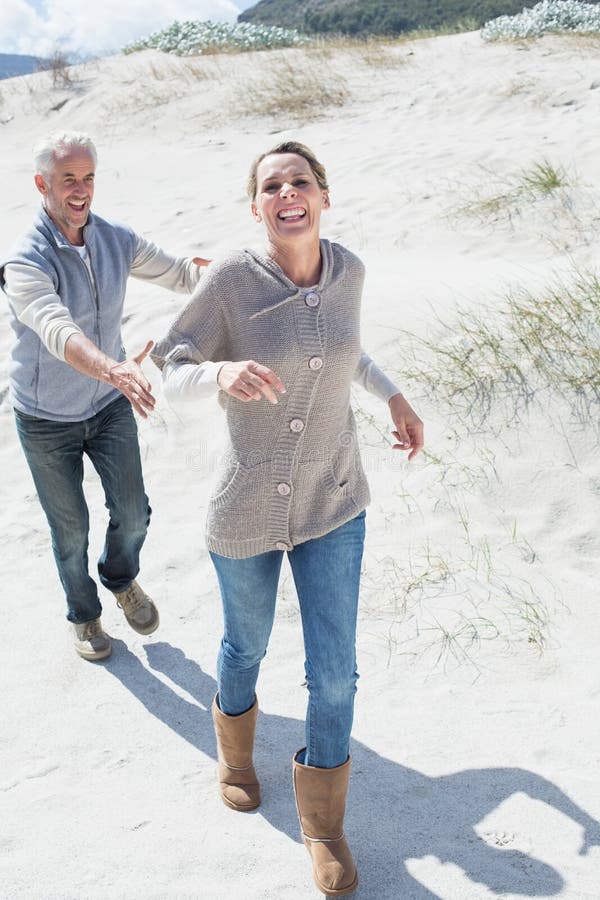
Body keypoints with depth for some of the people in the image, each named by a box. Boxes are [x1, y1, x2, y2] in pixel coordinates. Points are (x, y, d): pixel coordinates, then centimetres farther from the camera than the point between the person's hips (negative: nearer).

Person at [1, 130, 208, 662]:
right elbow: (60, 333, -44)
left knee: (133, 514, 8)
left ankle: (121, 578, 42)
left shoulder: (116, 241, -8)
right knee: (71, 529, 11)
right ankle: (84, 613, 39)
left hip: (110, 405, 4)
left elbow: (182, 275, -1)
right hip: (47, 421, -4)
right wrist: (115, 369, -62)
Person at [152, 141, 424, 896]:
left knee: (334, 674, 6)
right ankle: (236, 744, 57)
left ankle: (322, 818, 33)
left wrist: (393, 396, 11)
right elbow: (173, 377, -13)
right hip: (247, 509, -2)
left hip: (332, 503, 2)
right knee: (247, 646, 22)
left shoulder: (347, 269, -7)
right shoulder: (229, 280, -19)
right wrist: (222, 373, -35)